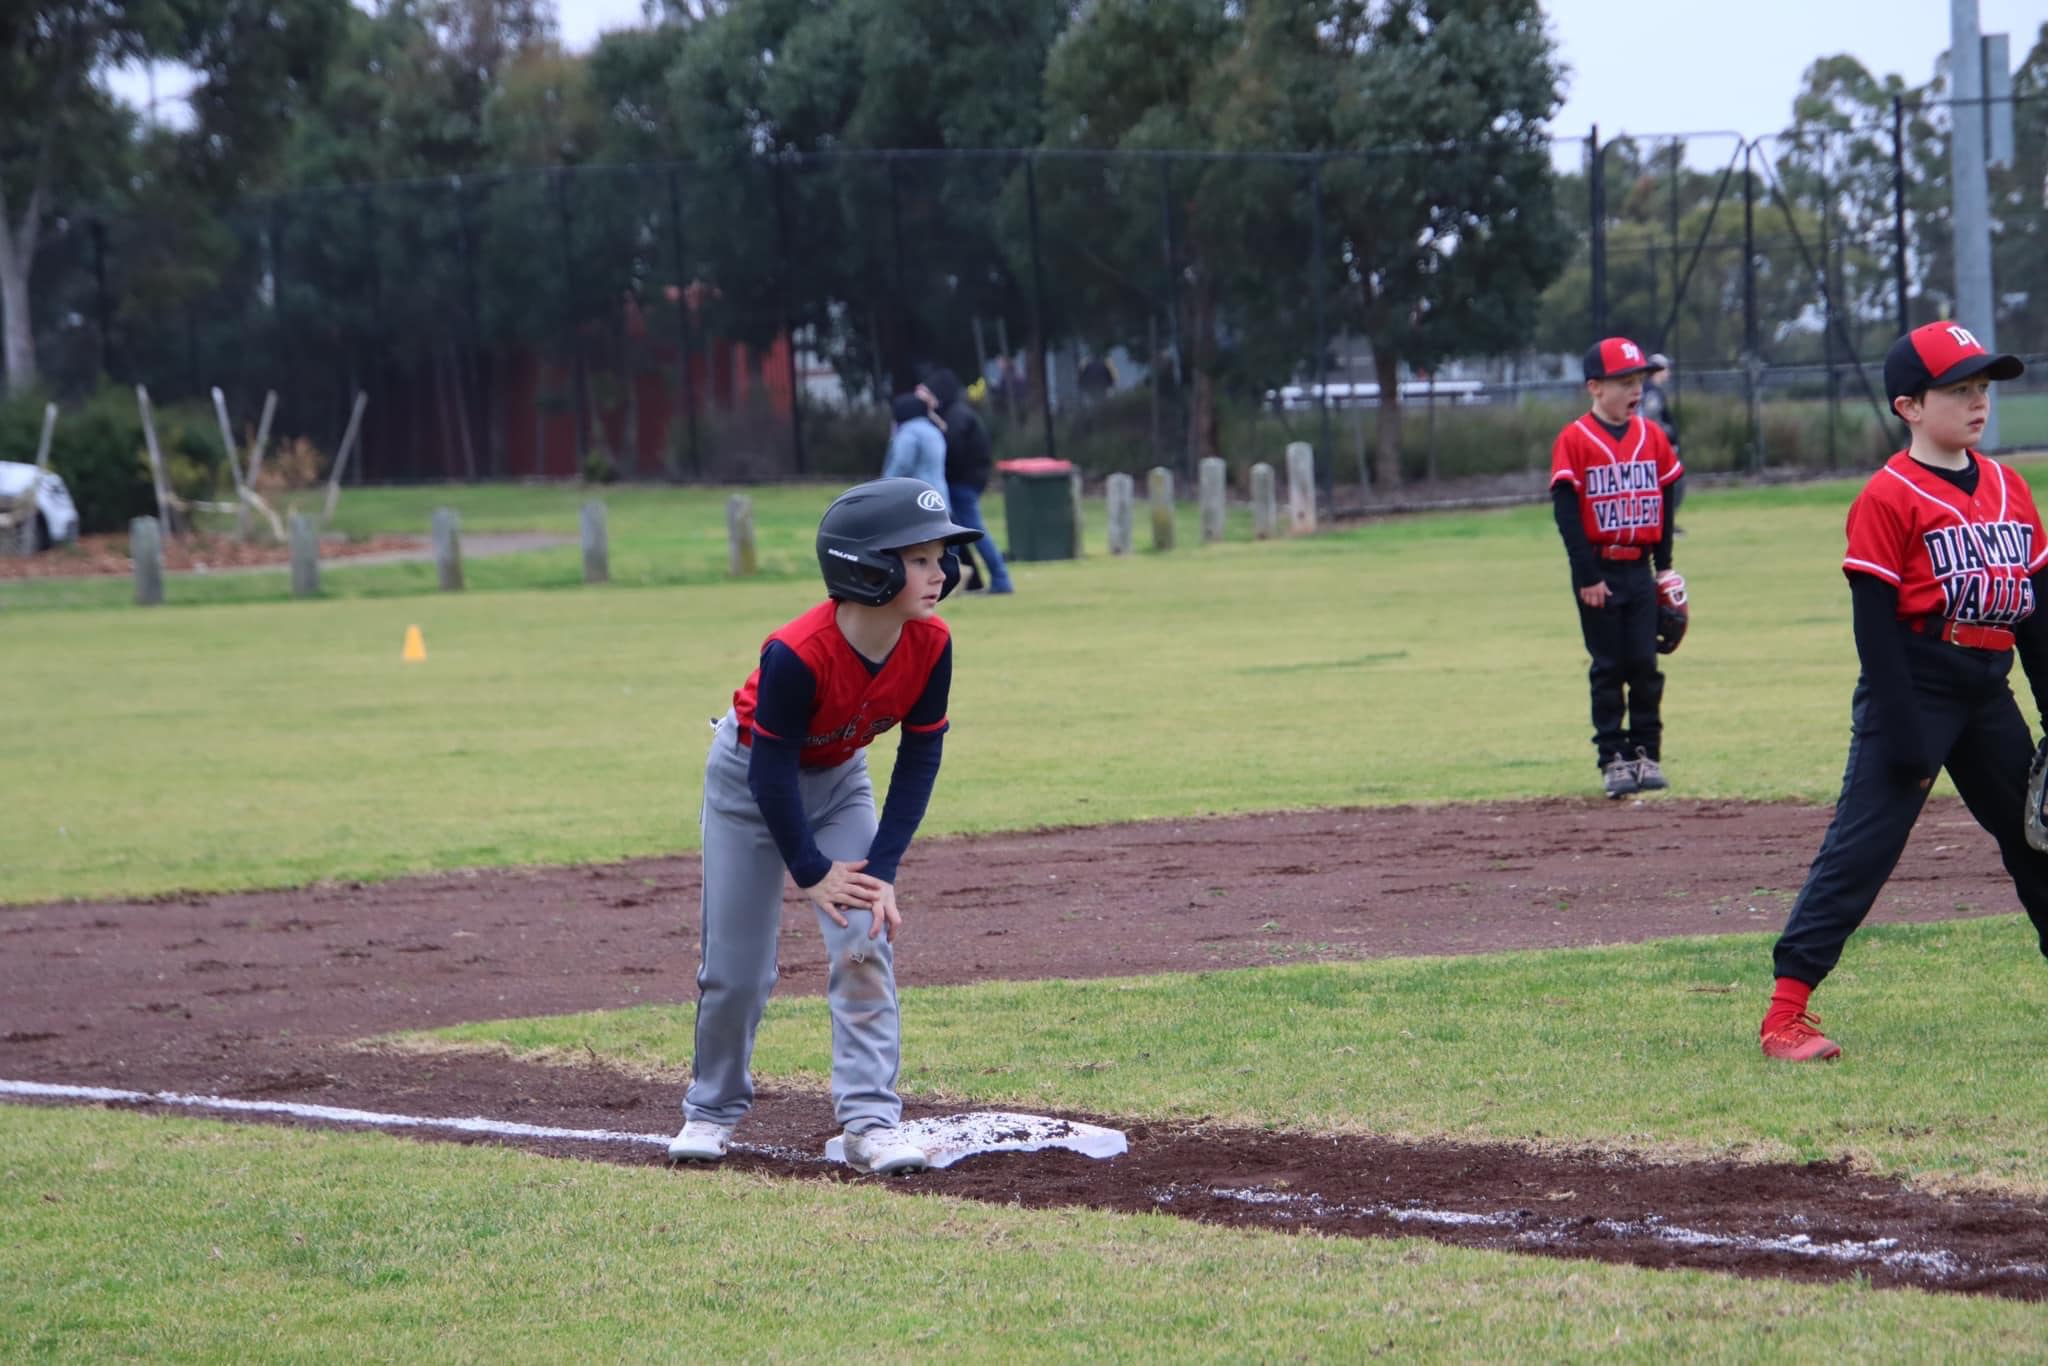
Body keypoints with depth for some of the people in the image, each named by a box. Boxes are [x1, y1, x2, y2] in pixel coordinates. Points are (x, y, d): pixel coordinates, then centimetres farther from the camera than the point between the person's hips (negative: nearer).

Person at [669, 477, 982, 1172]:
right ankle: (712, 1110, 23)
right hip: (750, 777, -4)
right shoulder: (796, 654, -37)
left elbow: (920, 758, -12)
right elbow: (772, 769, -26)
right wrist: (810, 873, -19)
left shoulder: (931, 646, -23)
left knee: (865, 941, -10)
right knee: (737, 965, 1)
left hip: (839, 778, 4)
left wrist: (881, 869, -18)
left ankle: (872, 1120, -7)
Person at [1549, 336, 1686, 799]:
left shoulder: (1652, 436, 6)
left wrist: (1664, 566, 7)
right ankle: (1612, 758, 6)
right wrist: (1586, 577, -15)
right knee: (1609, 667, 1)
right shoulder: (1574, 440, -8)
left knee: (1644, 665, 3)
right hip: (1599, 569, -3)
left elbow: (1666, 499, 11)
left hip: (1640, 567, 4)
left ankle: (1646, 753, 11)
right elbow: (1566, 512, -11)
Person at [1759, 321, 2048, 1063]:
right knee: (1861, 846, -12)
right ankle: (1786, 1011, -13)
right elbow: (1875, 624, -13)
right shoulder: (1887, 499, -10)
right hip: (1912, 689, -7)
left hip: (1989, 692, 7)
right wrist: (1902, 737, -17)